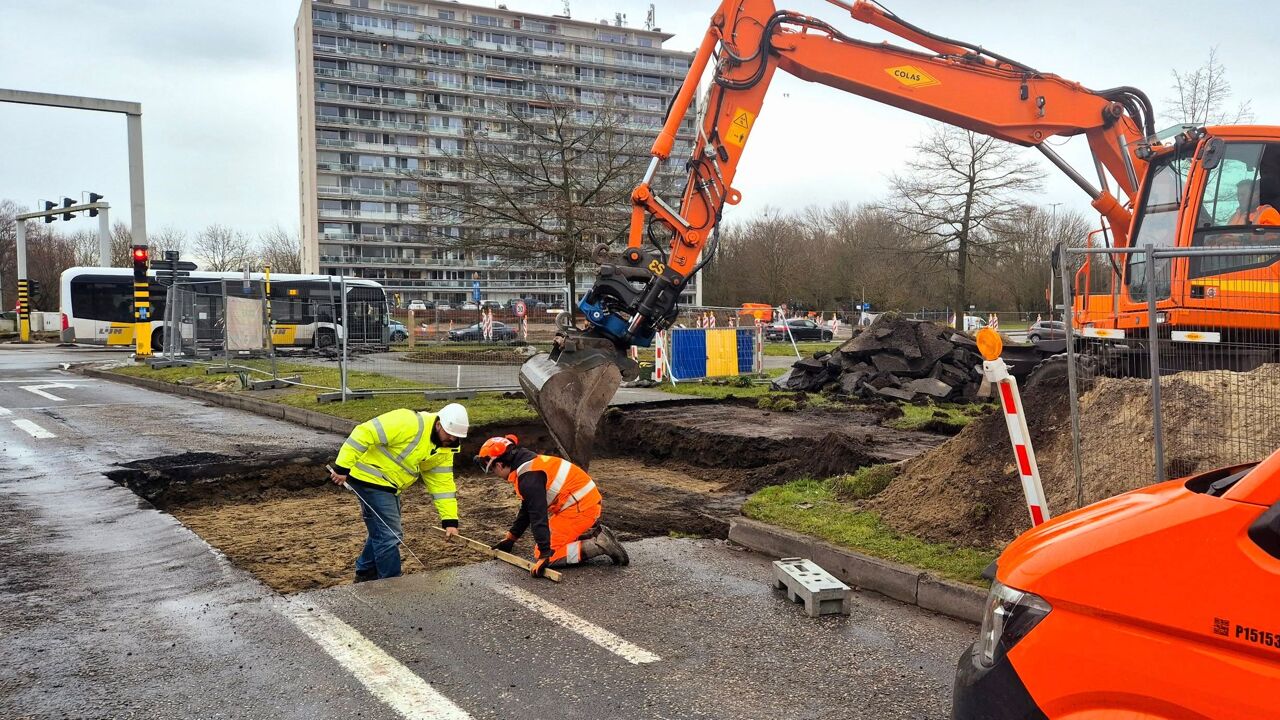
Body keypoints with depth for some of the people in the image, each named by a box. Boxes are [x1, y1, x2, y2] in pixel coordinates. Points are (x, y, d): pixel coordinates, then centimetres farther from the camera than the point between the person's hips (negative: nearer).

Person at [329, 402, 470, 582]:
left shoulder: (444, 450, 0)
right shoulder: (409, 423, -27)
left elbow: (443, 484, 3)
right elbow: (364, 434, -28)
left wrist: (450, 520, -5)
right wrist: (342, 468, -29)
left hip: (388, 485, 9)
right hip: (370, 478, -9)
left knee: (383, 531, 22)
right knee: (389, 535, -8)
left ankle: (365, 574, 41)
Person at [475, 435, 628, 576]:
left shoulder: (528, 476, -19)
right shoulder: (528, 464, 14)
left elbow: (538, 515, -26)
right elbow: (528, 508, 25)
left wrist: (544, 555, -27)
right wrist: (510, 538, 30)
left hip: (580, 508, -10)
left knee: (543, 556, -9)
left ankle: (599, 545, -12)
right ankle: (592, 534, 12)